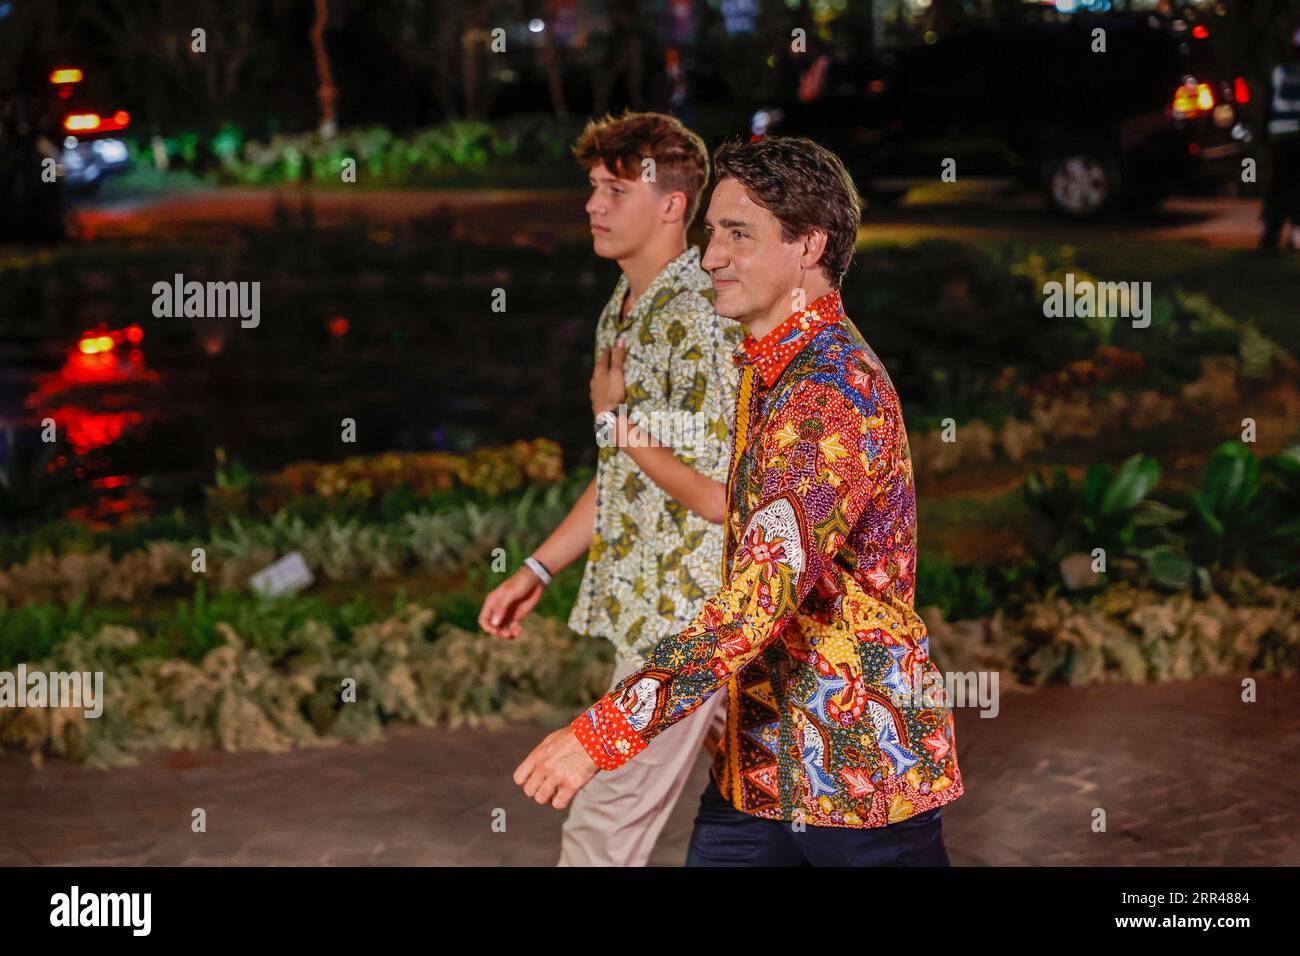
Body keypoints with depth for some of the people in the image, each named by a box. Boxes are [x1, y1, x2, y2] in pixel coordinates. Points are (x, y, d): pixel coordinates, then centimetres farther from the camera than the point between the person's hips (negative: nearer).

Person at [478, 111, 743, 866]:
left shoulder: (699, 322, -18)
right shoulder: (622, 314, 12)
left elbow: (719, 497, -22)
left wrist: (617, 420, -15)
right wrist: (538, 570, 15)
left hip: (685, 622, -9)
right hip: (645, 608, 9)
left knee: (602, 830, -5)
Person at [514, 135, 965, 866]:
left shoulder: (836, 387, -21)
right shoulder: (770, 368, 10)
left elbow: (765, 595, -31)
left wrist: (607, 730, -34)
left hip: (865, 760, -9)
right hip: (763, 756, 9)